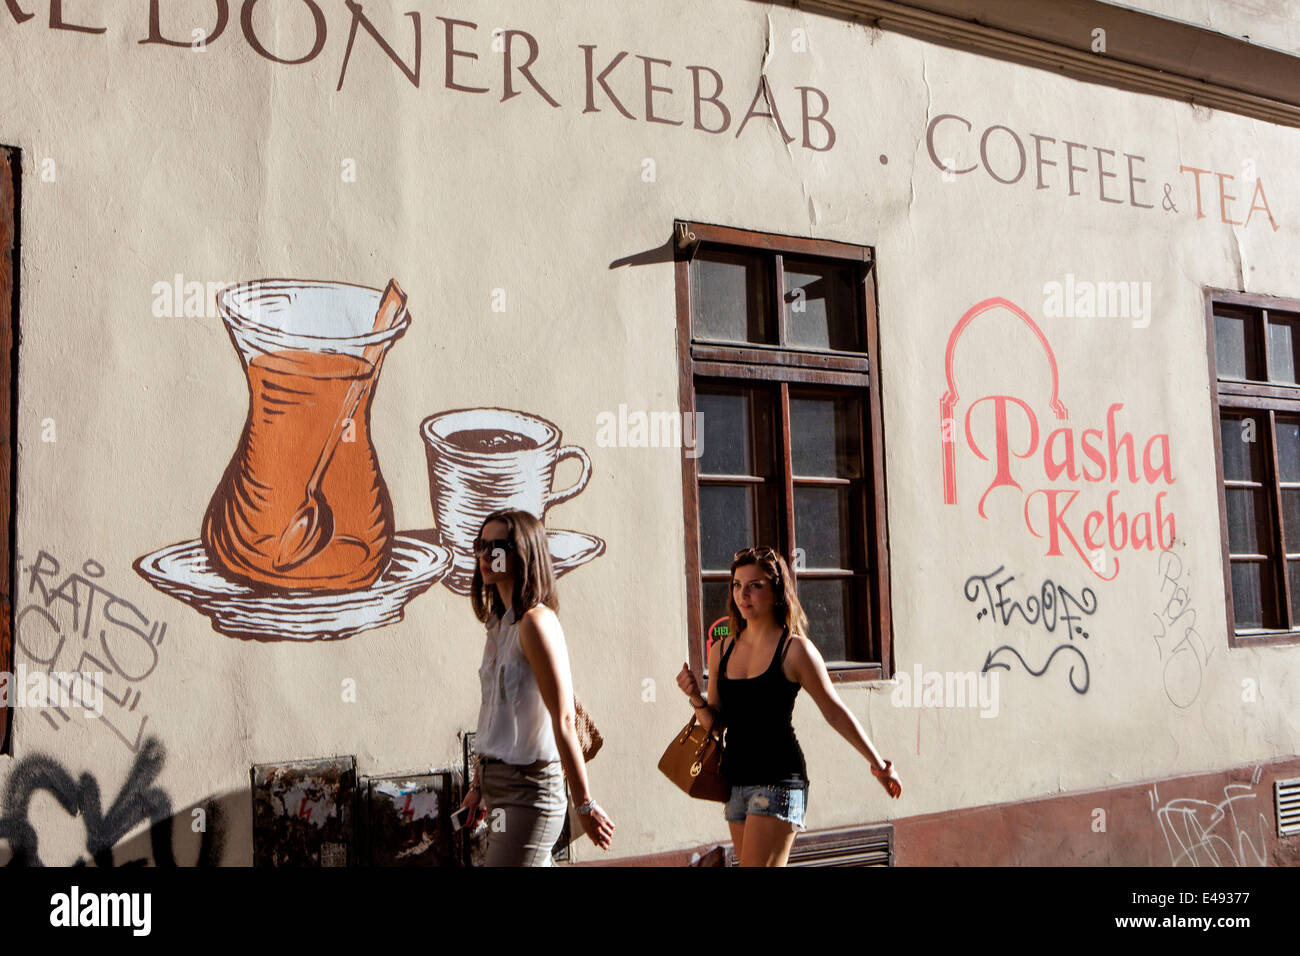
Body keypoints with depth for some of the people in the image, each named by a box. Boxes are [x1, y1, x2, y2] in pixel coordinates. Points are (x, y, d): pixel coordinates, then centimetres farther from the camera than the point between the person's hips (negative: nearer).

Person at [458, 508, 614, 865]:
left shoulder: (535, 622, -16)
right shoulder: (499, 624, 11)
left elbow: (563, 720, -19)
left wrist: (585, 804, -18)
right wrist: (478, 785, 16)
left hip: (528, 790, -8)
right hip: (499, 783, 8)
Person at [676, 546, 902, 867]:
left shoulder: (795, 649, -7)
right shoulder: (721, 651, 9)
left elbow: (835, 712, 1)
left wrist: (879, 764, 5)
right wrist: (696, 699, -7)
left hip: (779, 780, -6)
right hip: (735, 779, 6)